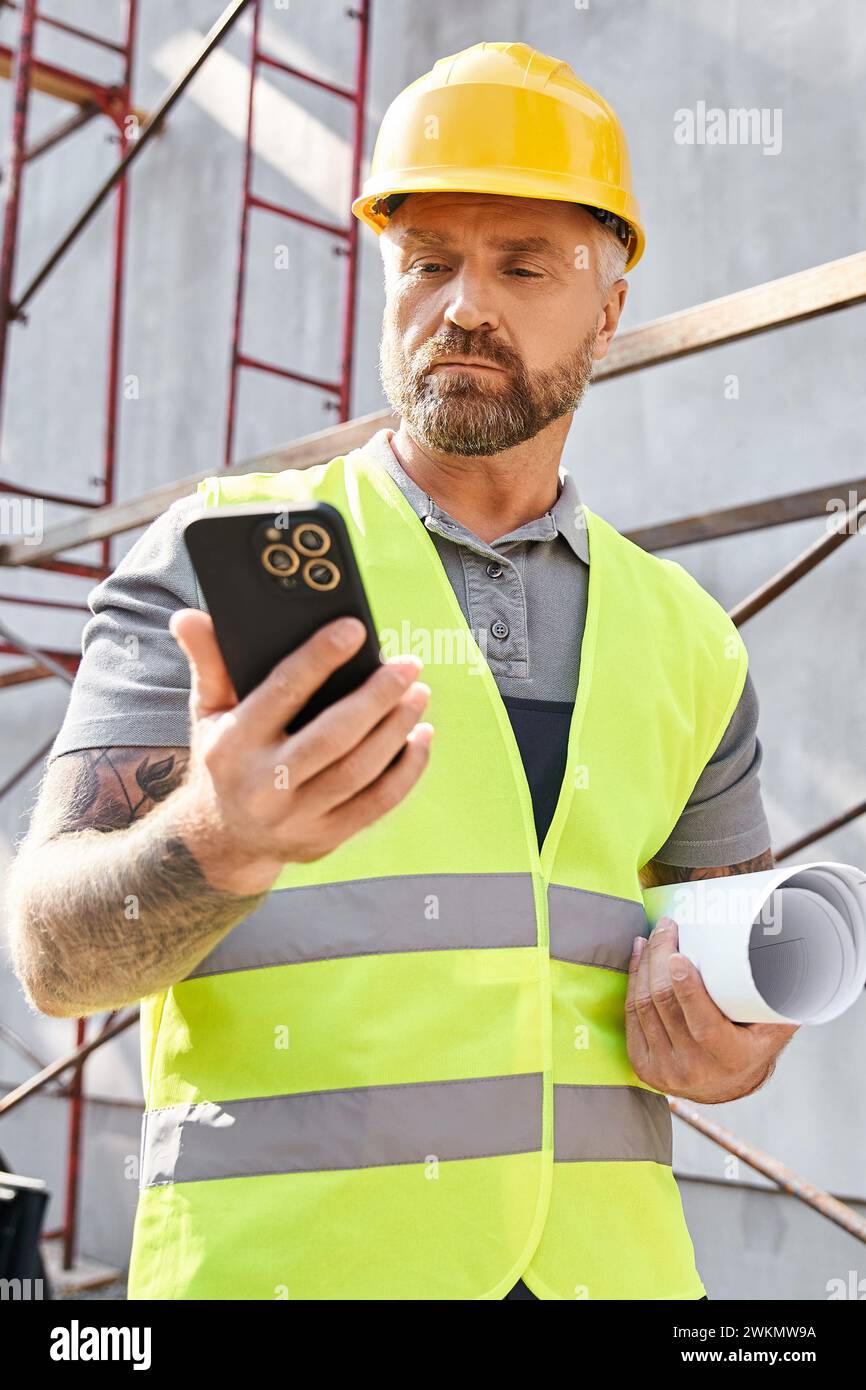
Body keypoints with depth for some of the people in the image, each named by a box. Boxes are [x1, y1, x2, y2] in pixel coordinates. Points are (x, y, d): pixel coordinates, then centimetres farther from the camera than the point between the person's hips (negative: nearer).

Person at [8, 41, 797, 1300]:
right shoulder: (221, 556, -4)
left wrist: (730, 1043, -6)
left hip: (602, 1256, 4)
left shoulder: (686, 639, 8)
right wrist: (218, 841, -32)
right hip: (279, 1251, -3)